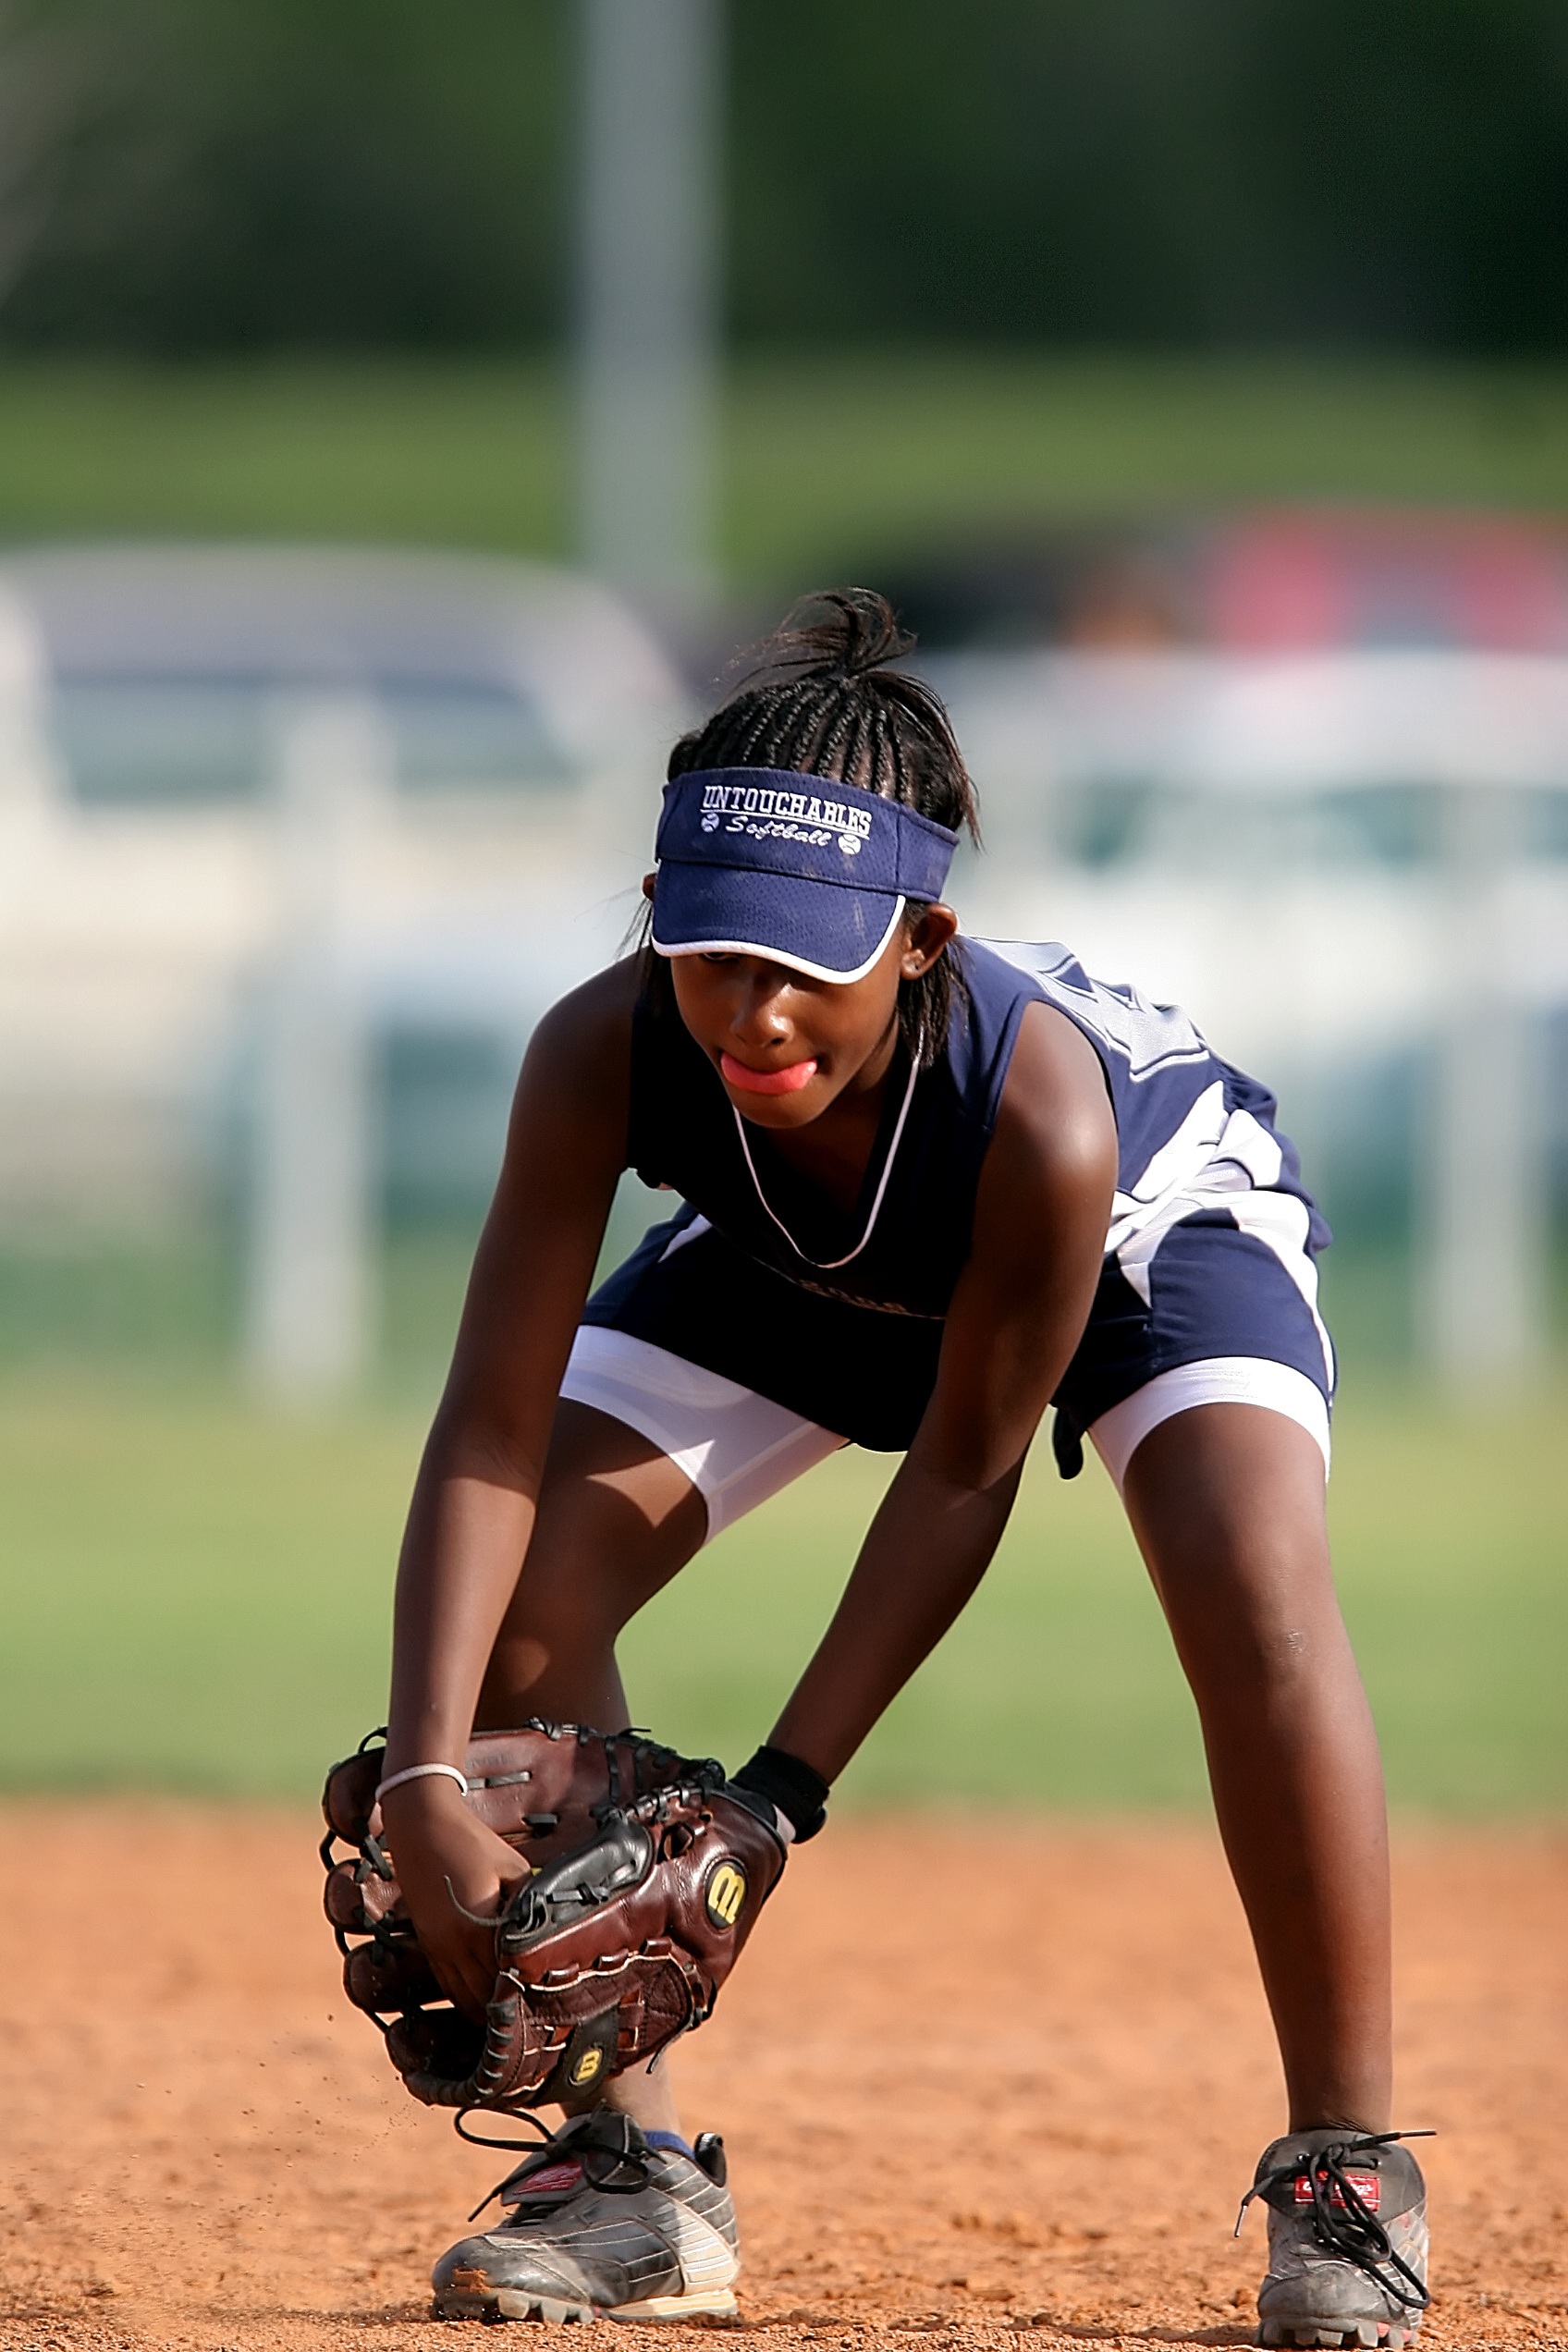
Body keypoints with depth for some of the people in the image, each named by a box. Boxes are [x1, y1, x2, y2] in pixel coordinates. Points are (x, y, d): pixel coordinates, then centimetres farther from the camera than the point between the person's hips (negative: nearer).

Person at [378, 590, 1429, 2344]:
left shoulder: (1037, 1100, -44)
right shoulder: (604, 1057, -38)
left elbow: (962, 1471, -31)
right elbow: (493, 1434, -36)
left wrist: (781, 1791, -34)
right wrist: (427, 1789, -46)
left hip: (1149, 1228, -4)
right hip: (796, 1276, 4)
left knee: (1256, 1603, -29)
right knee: (518, 1595, -12)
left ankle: (1345, 2173, -16)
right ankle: (630, 2171, 0)